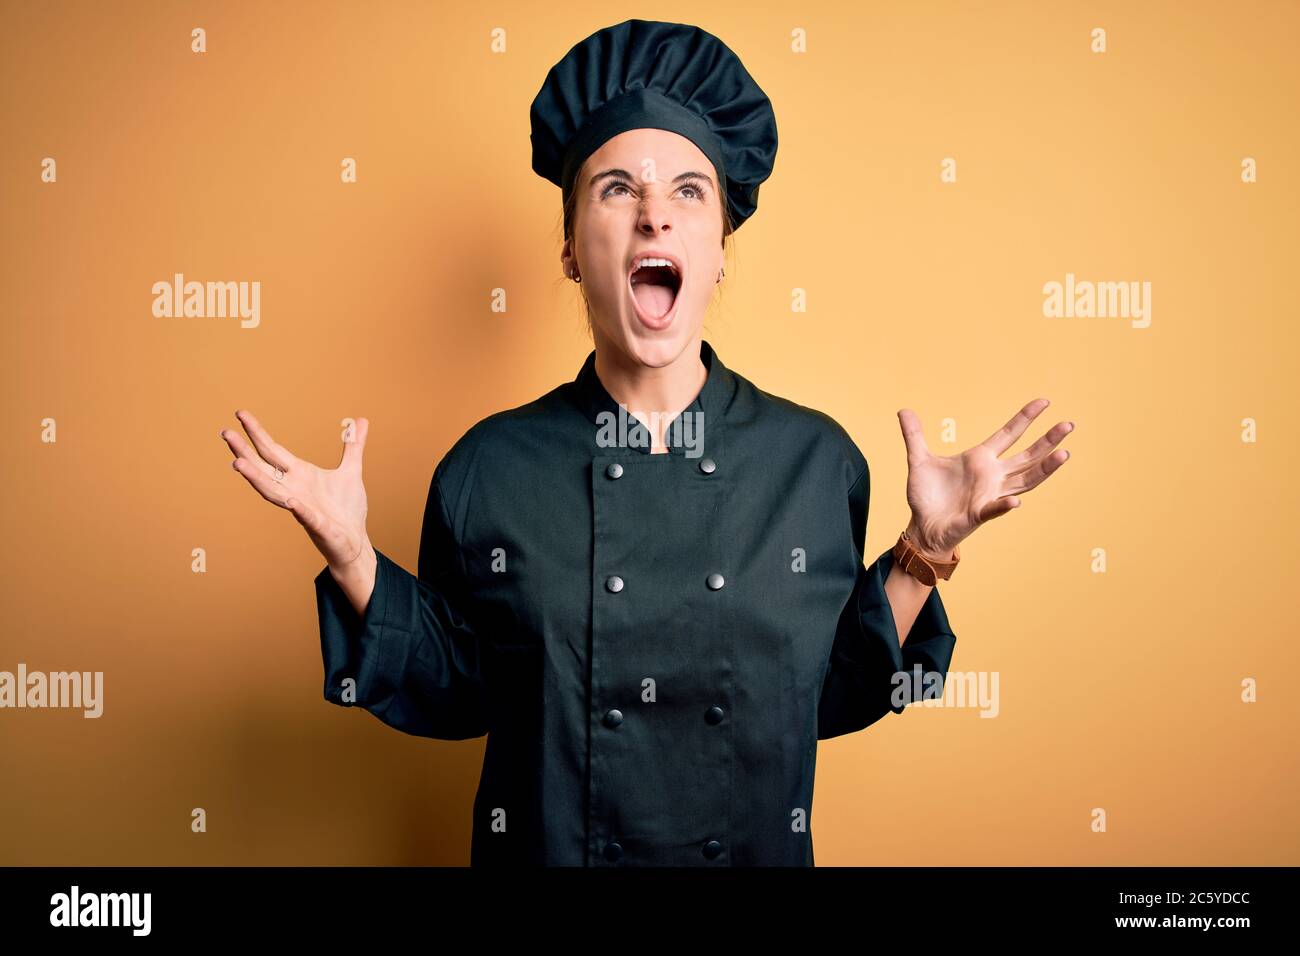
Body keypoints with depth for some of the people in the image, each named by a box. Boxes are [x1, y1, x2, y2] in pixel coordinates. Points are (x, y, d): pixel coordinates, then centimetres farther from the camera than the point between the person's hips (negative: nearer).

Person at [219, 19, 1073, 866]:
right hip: (537, 846, -1)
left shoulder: (818, 460, -10)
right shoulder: (489, 468, -12)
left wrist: (926, 550, -12)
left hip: (761, 848, 1)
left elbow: (833, 696, -2)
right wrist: (350, 554, -15)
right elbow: (450, 694, -4)